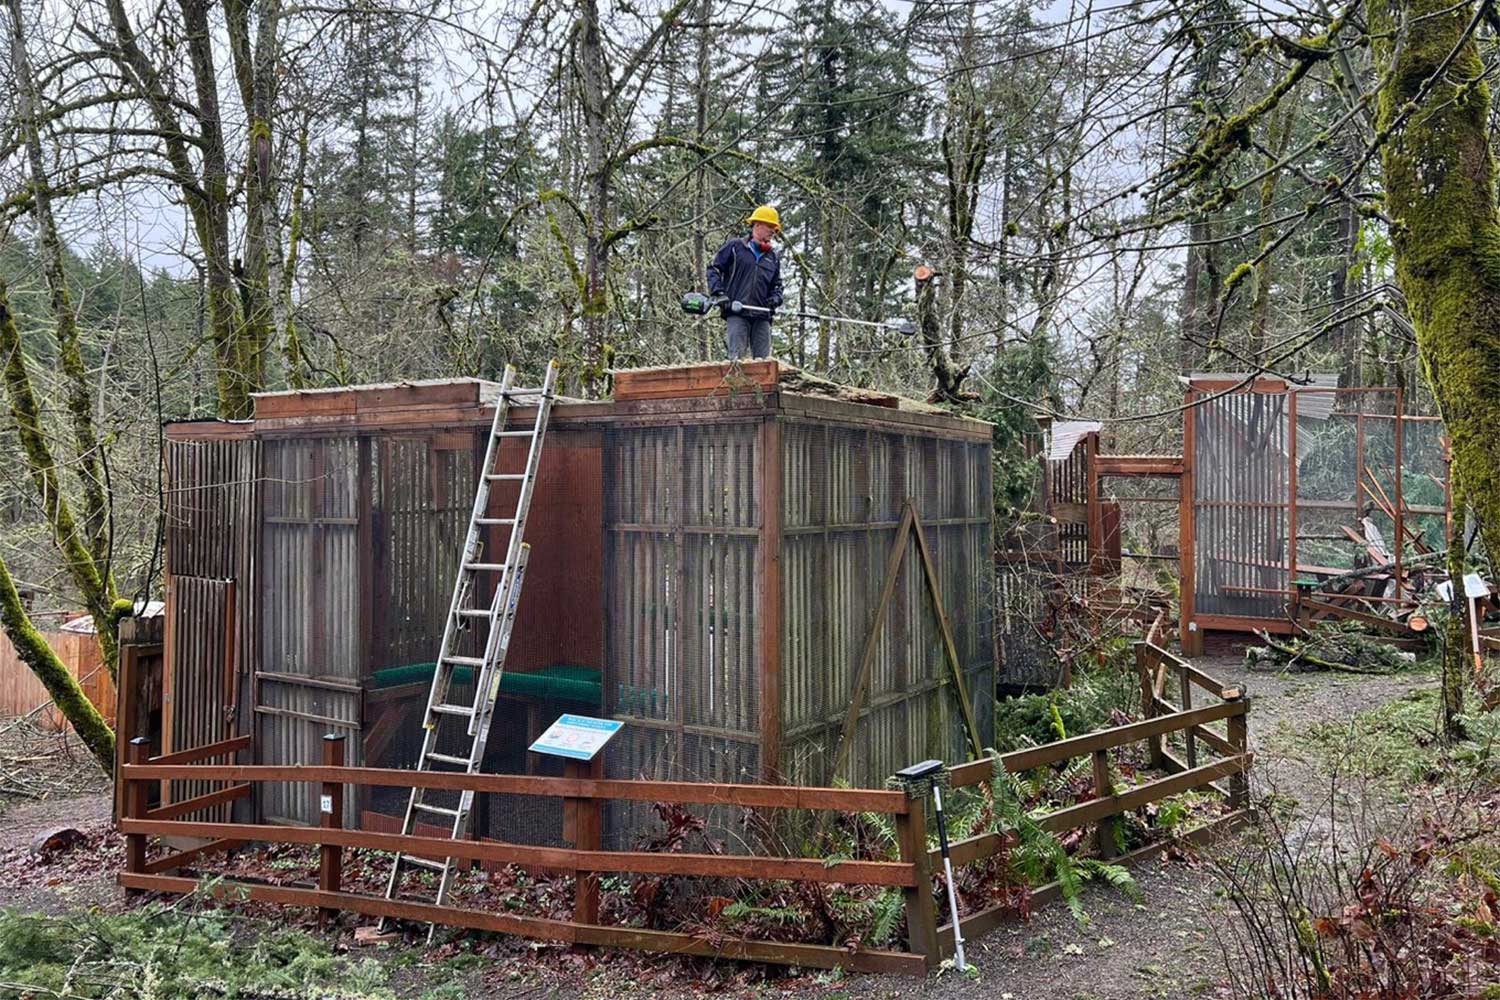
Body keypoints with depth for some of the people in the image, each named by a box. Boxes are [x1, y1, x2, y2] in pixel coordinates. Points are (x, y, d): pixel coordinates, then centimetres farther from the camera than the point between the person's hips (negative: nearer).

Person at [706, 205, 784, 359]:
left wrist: (775, 298, 4)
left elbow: (777, 284, 26)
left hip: (762, 315, 5)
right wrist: (719, 293, -8)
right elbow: (714, 269, 5)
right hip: (736, 313, -5)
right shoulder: (735, 247, 6)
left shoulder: (773, 257, 20)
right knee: (736, 358, -13)